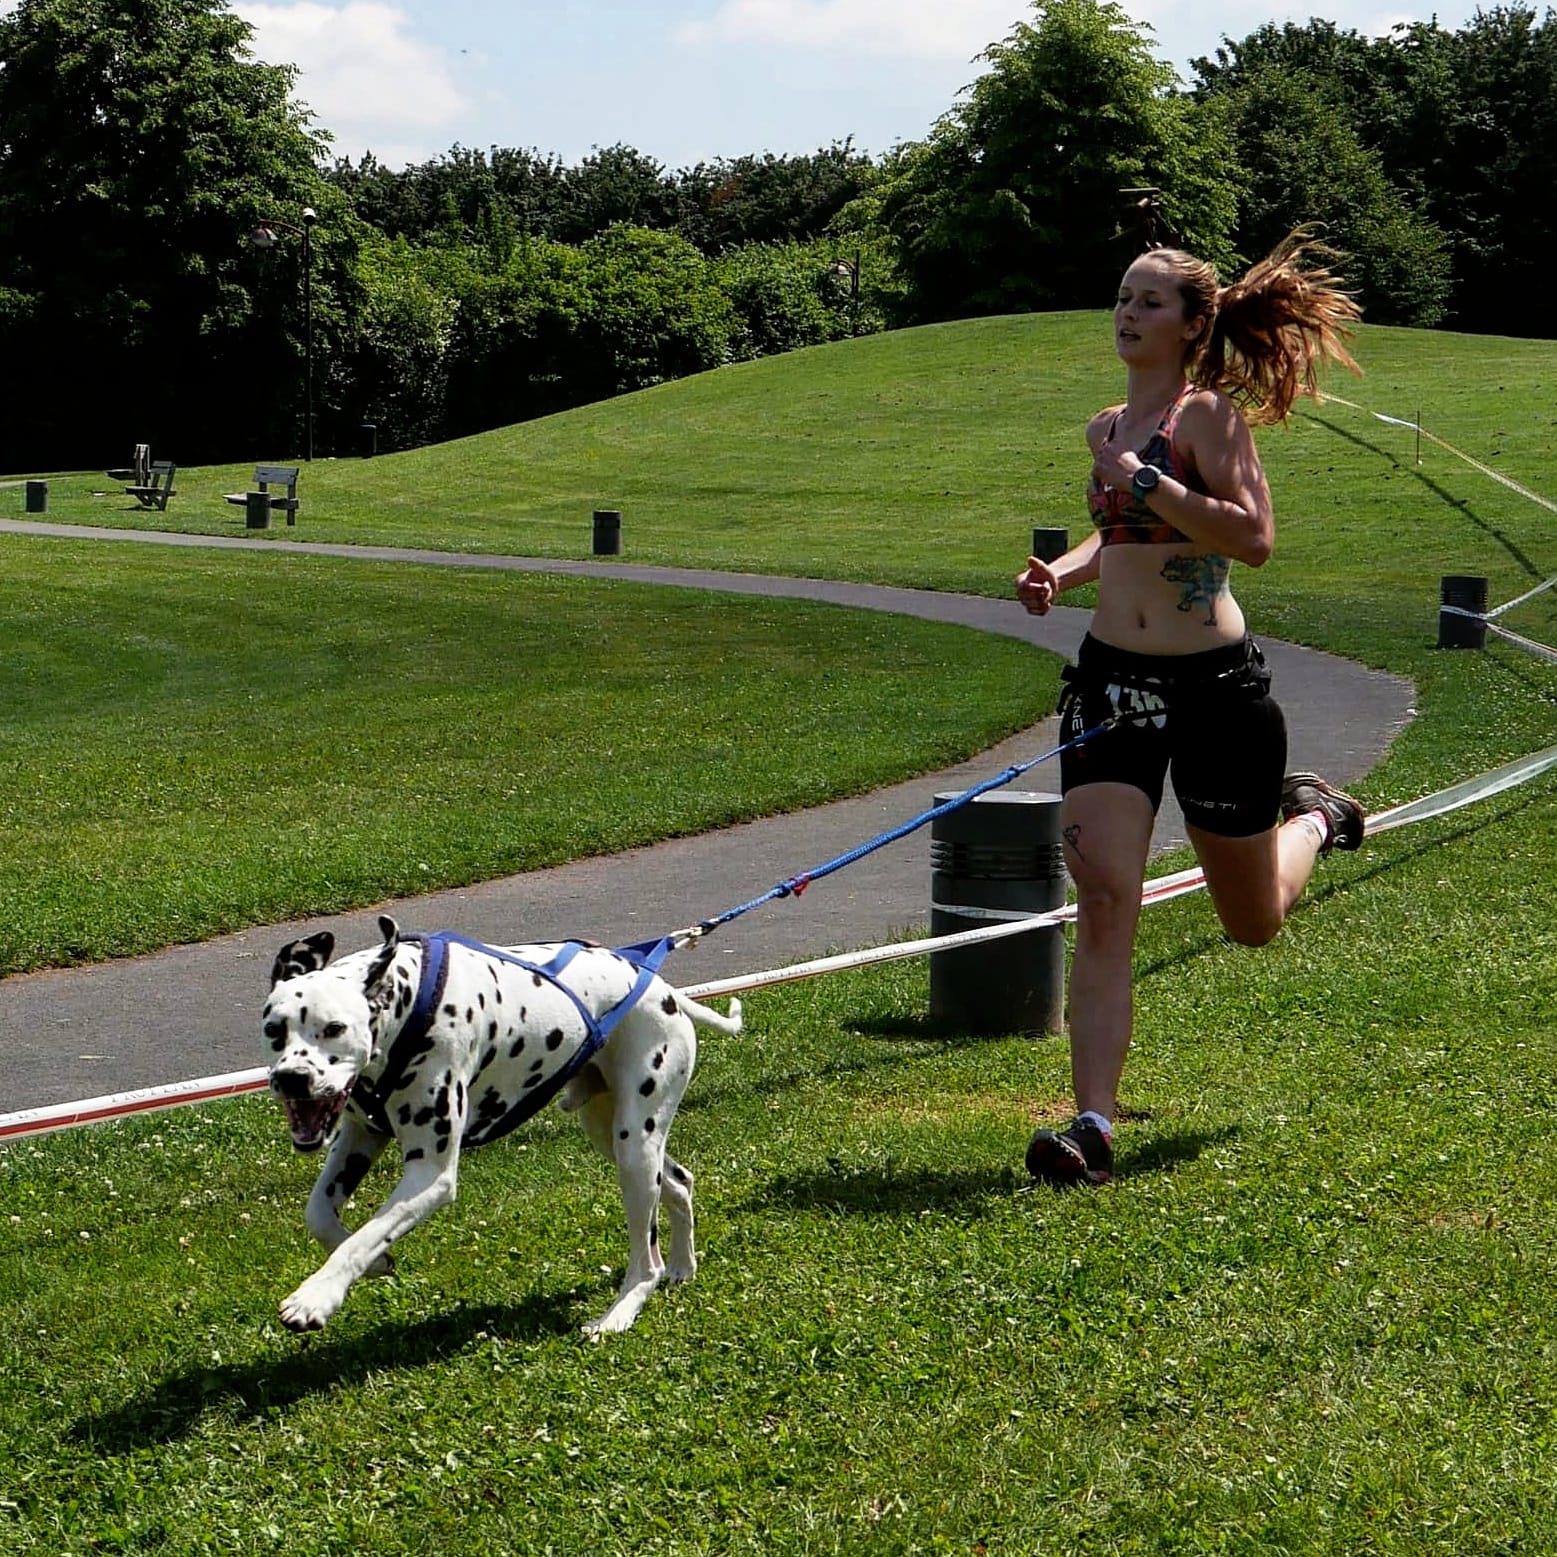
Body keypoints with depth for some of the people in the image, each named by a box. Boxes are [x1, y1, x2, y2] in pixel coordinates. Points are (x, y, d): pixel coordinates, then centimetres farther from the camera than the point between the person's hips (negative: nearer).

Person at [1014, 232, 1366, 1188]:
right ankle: (1094, 1126, -16)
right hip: (1112, 678, 5)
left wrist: (1146, 479, -25)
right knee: (1103, 899, -13)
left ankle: (1313, 819, 48)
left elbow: (1254, 539, -21)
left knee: (1254, 923, 14)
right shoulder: (1111, 426, 11)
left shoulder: (1209, 412, -9)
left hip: (1217, 683, -5)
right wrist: (1061, 573, 8)